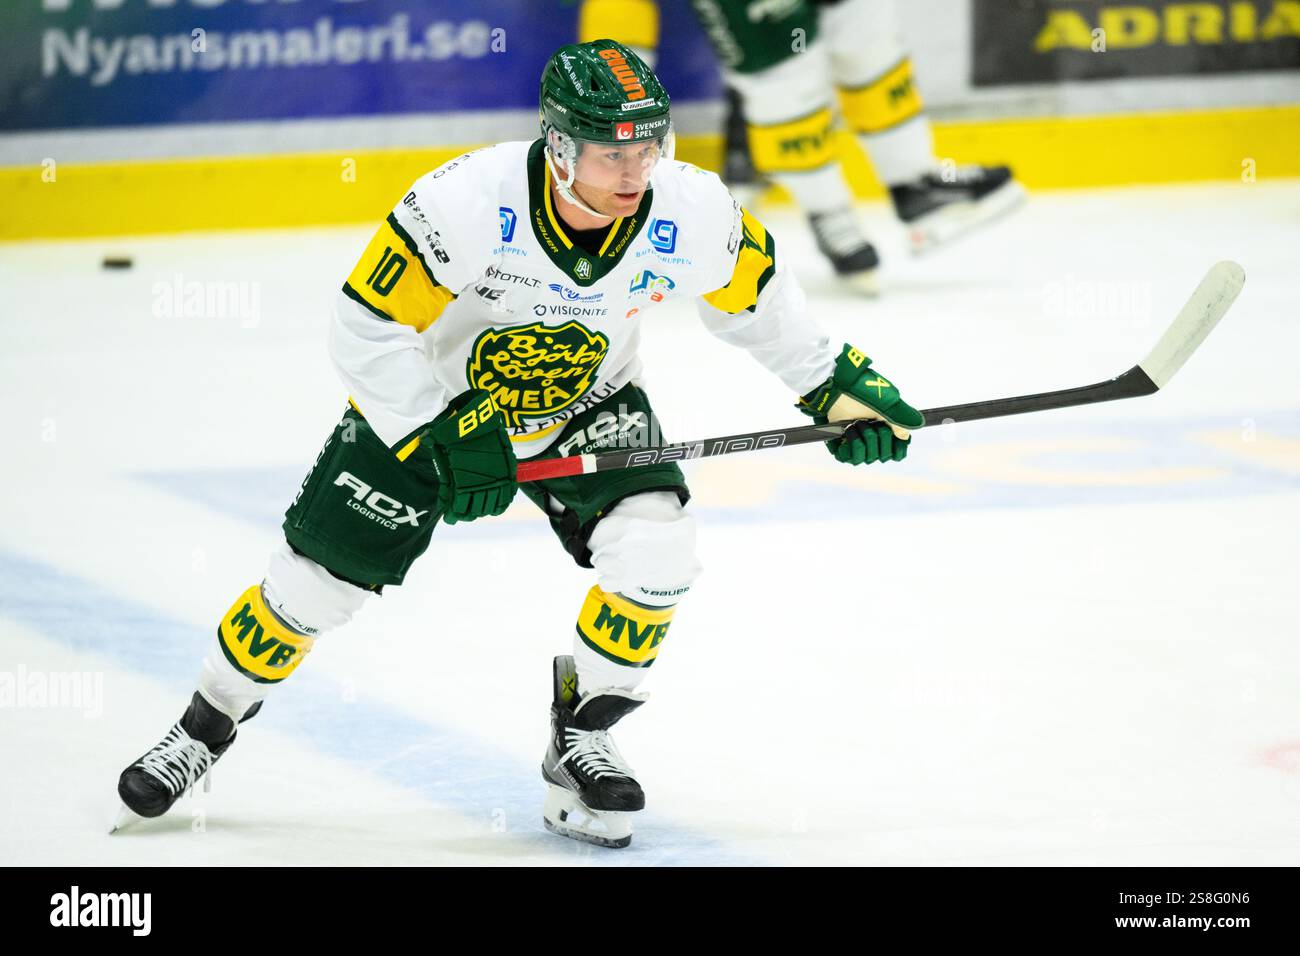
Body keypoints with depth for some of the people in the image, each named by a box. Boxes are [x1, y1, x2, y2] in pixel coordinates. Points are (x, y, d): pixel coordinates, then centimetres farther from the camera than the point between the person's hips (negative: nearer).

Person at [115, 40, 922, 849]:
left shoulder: (689, 214, -26)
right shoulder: (467, 204, -36)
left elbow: (755, 290, -2)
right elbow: (366, 328, -28)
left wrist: (832, 381, 0)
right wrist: (444, 438, -30)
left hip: (586, 403, 3)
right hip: (427, 398, -2)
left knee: (654, 549, -20)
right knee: (321, 576, -1)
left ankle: (581, 740, 1)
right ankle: (207, 726, 25)